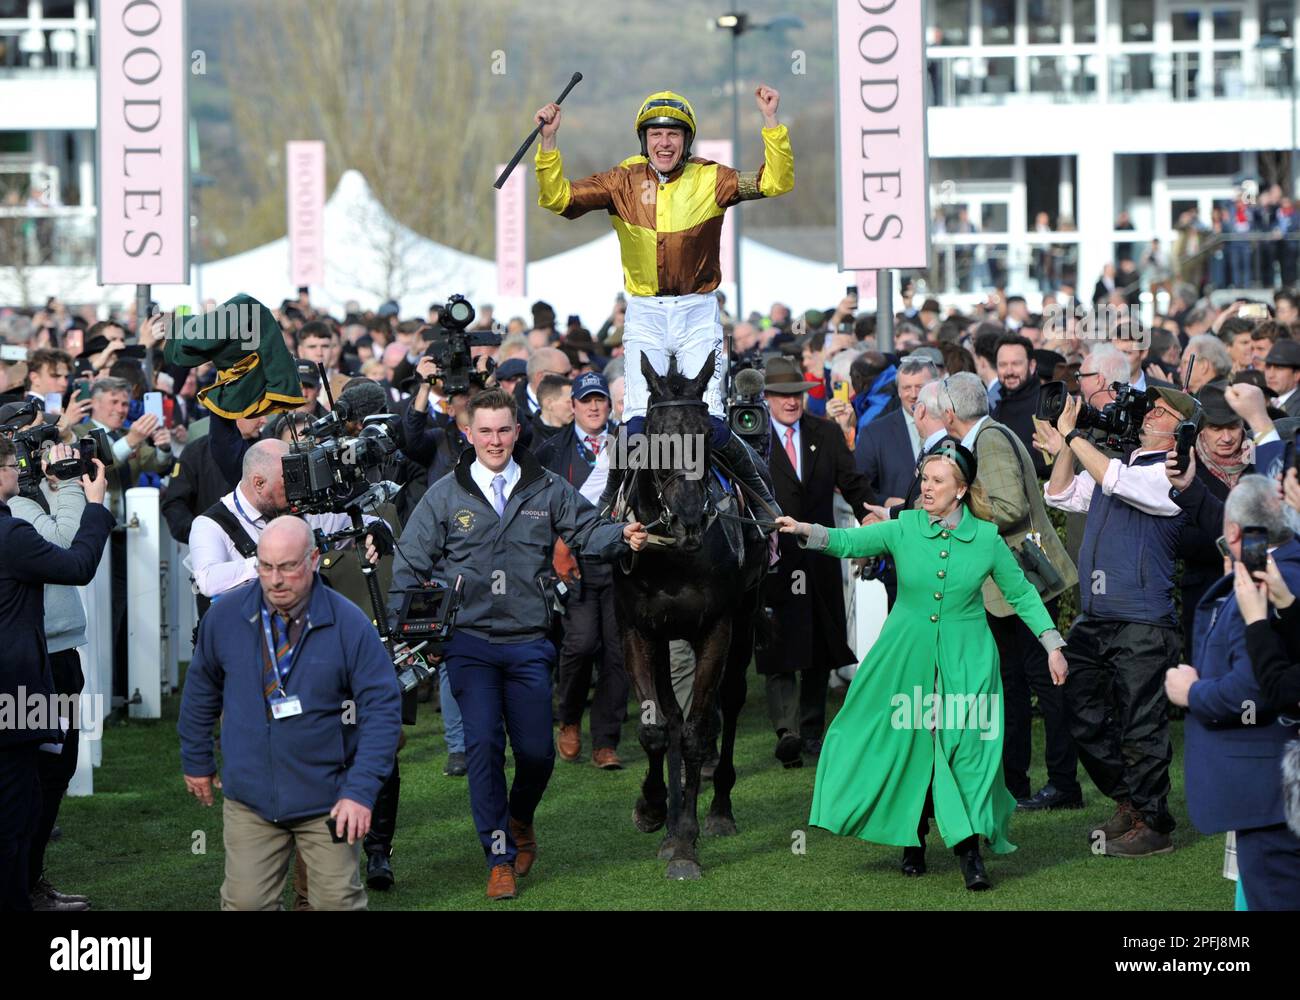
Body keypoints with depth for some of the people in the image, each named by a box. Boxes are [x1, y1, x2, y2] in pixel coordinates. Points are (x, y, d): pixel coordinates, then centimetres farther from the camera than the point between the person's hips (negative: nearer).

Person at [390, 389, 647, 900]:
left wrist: (622, 536, -16)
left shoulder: (546, 490, 5)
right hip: (469, 643, -1)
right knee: (483, 744, -10)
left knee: (536, 751, 2)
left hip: (529, 644, 1)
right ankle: (500, 857, 2)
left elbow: (587, 530, 7)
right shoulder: (444, 496, 2)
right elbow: (410, 564, 4)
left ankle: (520, 817, 36)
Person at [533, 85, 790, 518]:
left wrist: (771, 122, -17)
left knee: (708, 422, -8)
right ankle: (610, 498, 18)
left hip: (697, 314, -1)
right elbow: (558, 197, -3)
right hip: (644, 315, 1)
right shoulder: (624, 181, 2)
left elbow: (774, 182, -9)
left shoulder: (710, 180, -1)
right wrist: (548, 141, -14)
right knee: (639, 423, -8)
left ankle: (760, 492, 15)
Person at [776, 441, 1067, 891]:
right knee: (909, 744, 6)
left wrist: (1053, 645, 3)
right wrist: (805, 531, -30)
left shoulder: (986, 538, -2)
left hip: (965, 660, -1)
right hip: (907, 657, 1)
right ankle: (913, 838, 22)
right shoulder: (904, 528, -2)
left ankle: (969, 849, -7)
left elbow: (1021, 592, 6)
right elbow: (849, 541, -12)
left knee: (966, 745, -10)